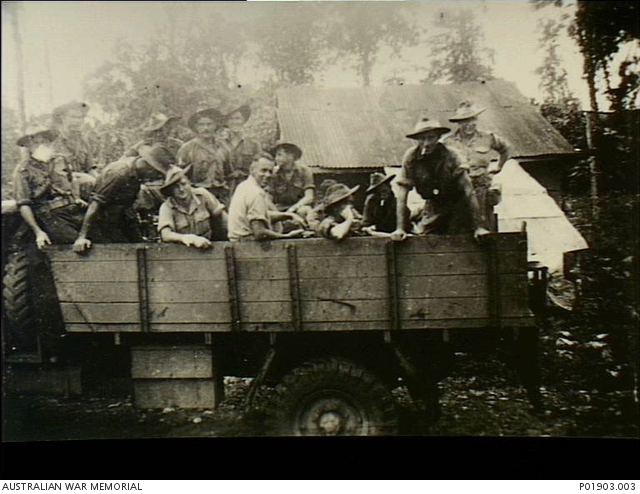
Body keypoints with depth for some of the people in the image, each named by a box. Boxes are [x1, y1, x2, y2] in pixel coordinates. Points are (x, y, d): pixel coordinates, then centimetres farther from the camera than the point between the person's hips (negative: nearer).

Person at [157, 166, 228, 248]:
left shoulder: (202, 194, -6)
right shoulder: (167, 207, -14)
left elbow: (222, 216, 1)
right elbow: (165, 235, -27)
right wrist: (192, 238, -41)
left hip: (206, 245, 3)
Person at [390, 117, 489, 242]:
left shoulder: (450, 156, -23)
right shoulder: (411, 156, -18)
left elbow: (469, 192, -25)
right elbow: (402, 195, -16)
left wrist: (479, 226, -30)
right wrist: (400, 228, -23)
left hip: (457, 204, -2)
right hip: (433, 207, 2)